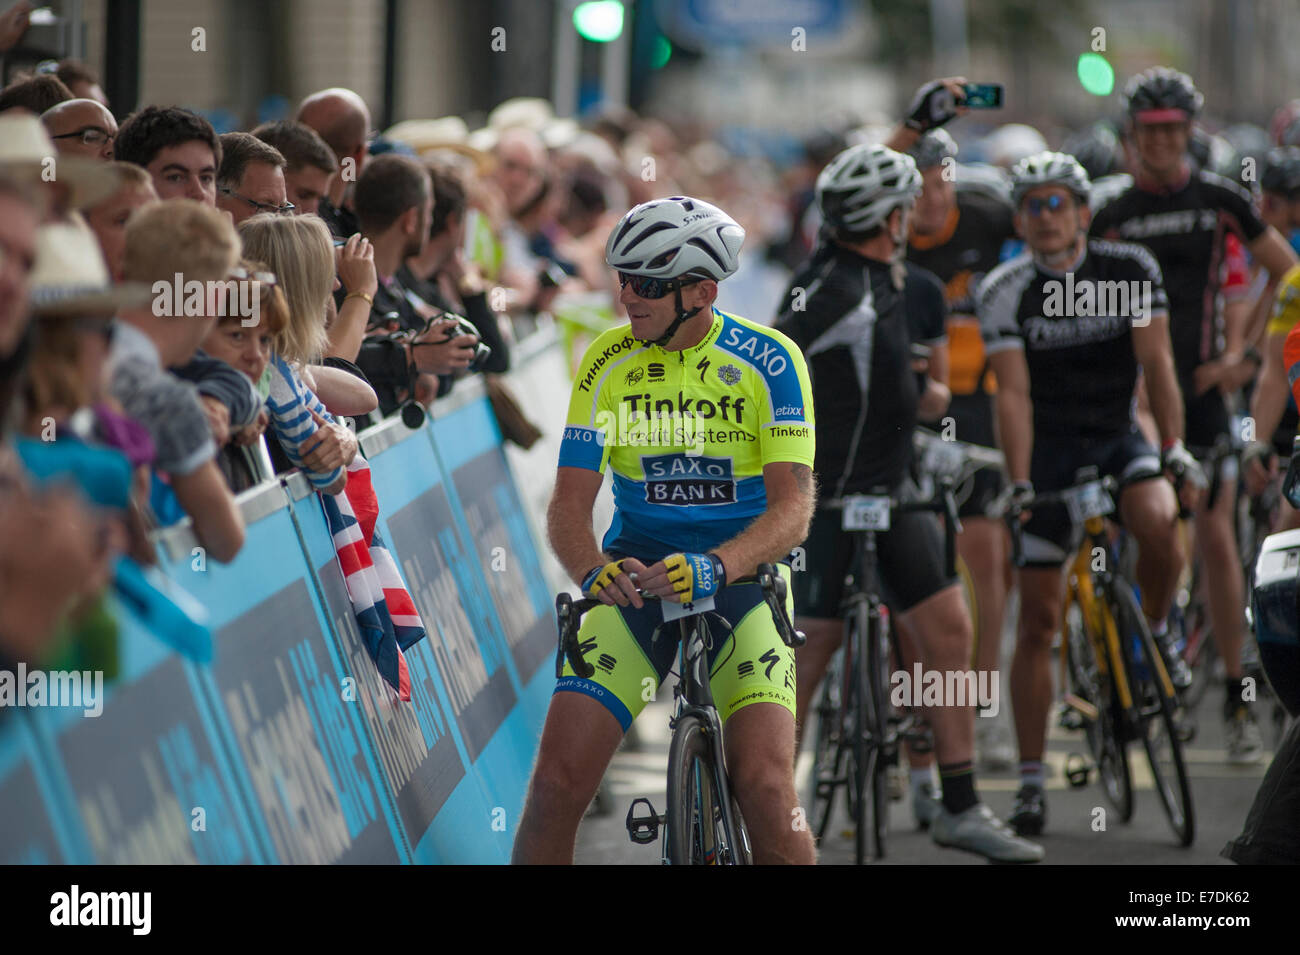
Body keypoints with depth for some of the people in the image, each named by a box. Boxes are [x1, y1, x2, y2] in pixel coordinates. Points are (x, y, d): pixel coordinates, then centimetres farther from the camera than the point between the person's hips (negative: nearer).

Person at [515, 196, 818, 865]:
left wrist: (715, 566, -37)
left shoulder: (770, 362, -11)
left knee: (765, 786, -20)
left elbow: (793, 507, -18)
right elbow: (570, 501, -6)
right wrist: (593, 570, -29)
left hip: (741, 582, -2)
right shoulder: (607, 363, -4)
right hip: (636, 576, 2)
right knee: (559, 776, -14)